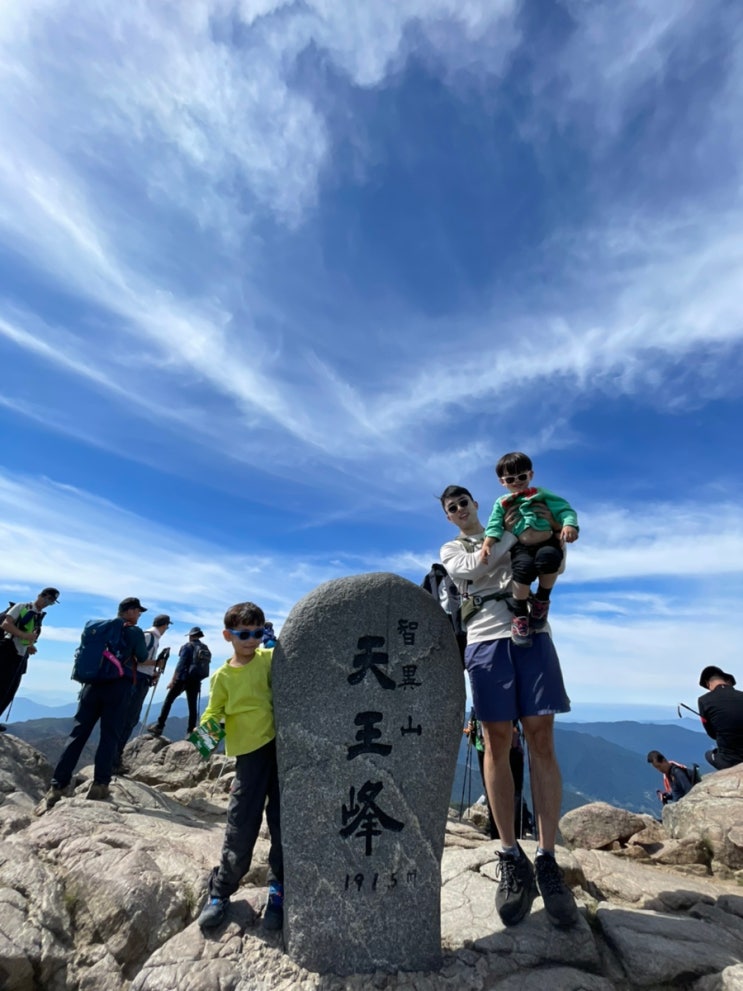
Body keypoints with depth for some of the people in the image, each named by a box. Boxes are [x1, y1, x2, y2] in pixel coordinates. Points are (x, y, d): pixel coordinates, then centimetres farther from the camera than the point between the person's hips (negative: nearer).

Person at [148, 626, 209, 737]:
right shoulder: (206, 649, 14)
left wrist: (173, 679, -10)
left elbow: (181, 663, -10)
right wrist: (198, 677, 16)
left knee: (168, 701, 6)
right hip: (196, 680, 5)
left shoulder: (187, 646, -1)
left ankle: (159, 726, 3)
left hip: (183, 678, -4)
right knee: (193, 705, 7)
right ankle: (191, 731, 4)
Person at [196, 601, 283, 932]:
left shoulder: (269, 659, 0)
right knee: (241, 827, 4)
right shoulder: (223, 676, -1)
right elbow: (213, 712, 2)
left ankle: (278, 889, 28)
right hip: (249, 754, 0)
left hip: (281, 747, 1)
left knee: (282, 822, 8)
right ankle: (220, 891, 28)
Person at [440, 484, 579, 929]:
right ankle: (511, 857, 10)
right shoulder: (451, 550, 19)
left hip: (532, 633, 1)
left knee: (541, 740, -5)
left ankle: (547, 859, 4)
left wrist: (554, 529, 2)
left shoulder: (514, 530, 22)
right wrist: (511, 533, 0)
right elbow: (474, 567, -4)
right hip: (486, 640, -1)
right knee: (498, 744, -2)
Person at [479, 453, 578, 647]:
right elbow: (494, 526, 9)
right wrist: (487, 544, -12)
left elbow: (564, 509, 9)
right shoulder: (502, 503, 23)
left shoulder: (542, 494, 22)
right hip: (521, 548, 0)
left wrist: (569, 525, -15)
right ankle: (519, 613, -11)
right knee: (524, 567, -35)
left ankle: (542, 600, -8)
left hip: (547, 544, 0)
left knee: (548, 557, -37)